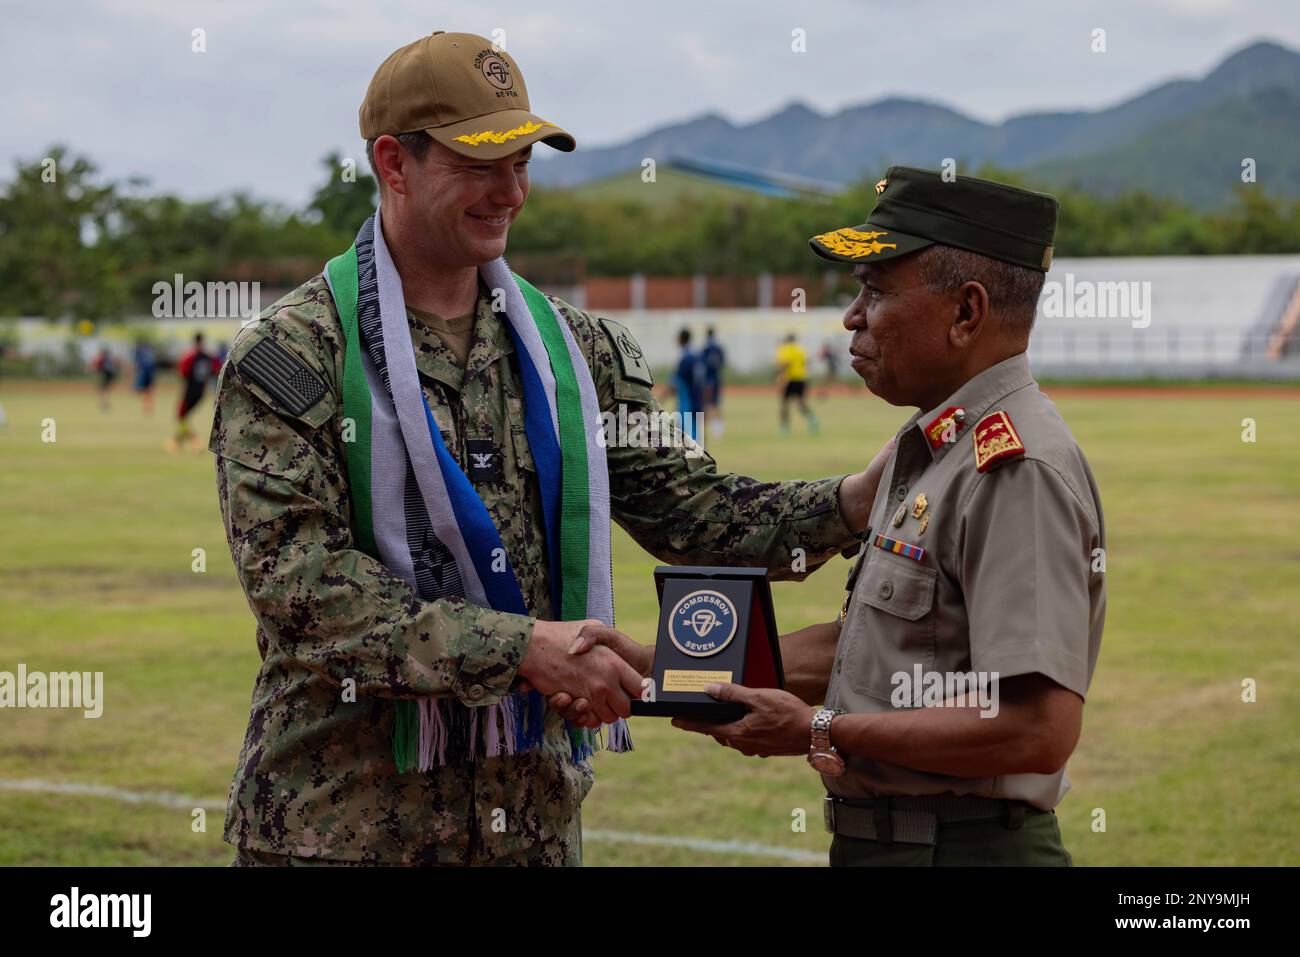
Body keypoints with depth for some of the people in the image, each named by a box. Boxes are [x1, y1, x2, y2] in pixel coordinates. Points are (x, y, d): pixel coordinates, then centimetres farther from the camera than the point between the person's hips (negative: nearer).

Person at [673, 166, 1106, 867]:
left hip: (963, 845, -9)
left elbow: (1040, 729, -27)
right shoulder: (927, 450, 13)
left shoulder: (1018, 468, -19)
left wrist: (821, 732, -19)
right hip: (876, 837, 9)